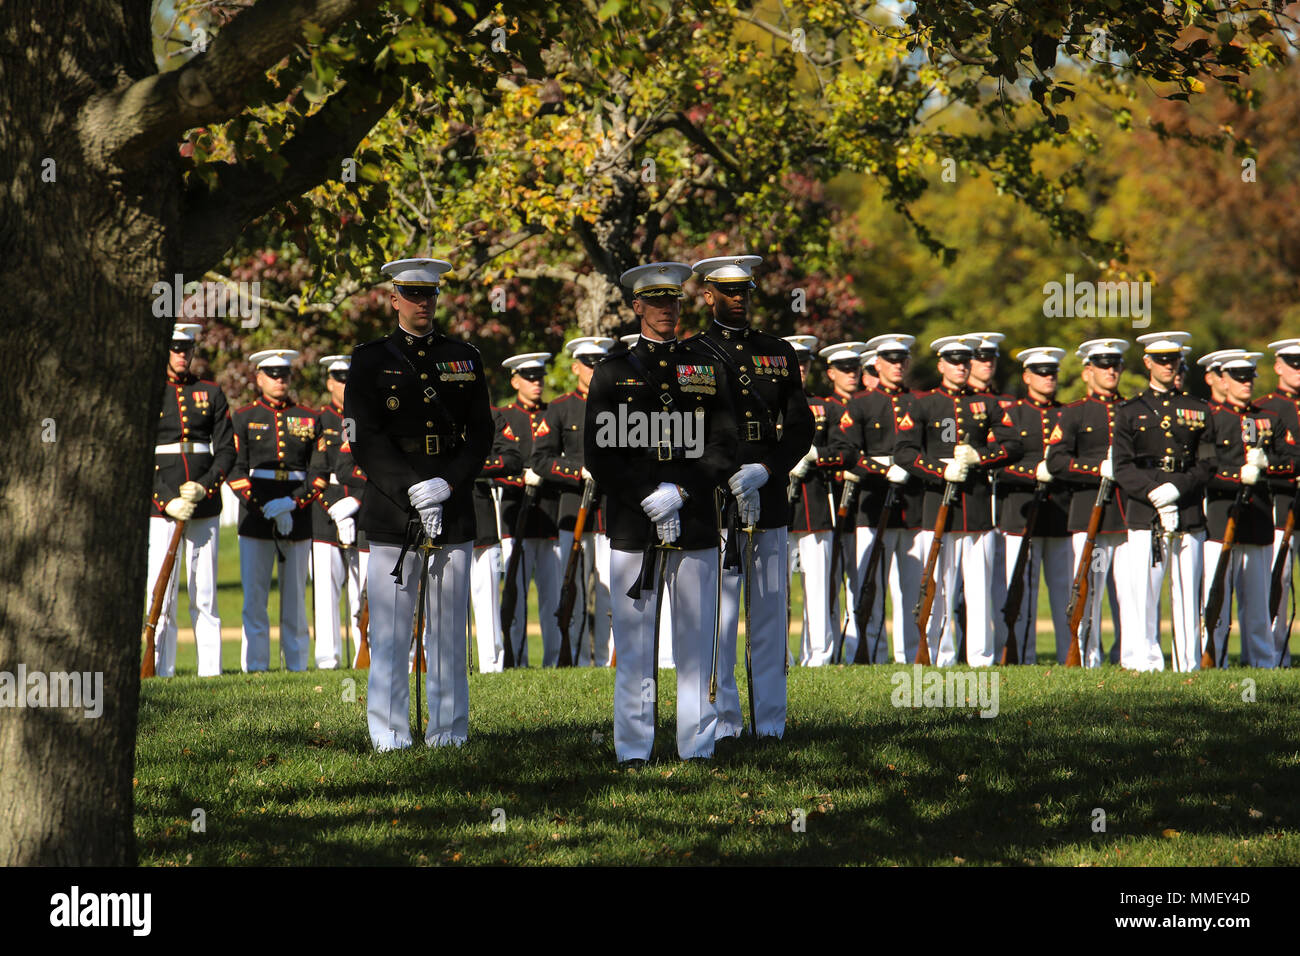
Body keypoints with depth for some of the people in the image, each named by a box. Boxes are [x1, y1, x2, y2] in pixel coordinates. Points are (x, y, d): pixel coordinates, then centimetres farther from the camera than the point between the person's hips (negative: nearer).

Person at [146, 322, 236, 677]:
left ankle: (210, 669, 4)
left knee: (205, 593, 3)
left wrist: (203, 487, -9)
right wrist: (167, 500, -12)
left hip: (205, 507, 2)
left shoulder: (211, 394, 10)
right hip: (161, 509, -2)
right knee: (160, 593, -6)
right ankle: (162, 670, -3)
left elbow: (227, 450, 7)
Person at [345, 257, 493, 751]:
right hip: (392, 514, -2)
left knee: (449, 628, 4)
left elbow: (482, 433, 9)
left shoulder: (464, 358, 12)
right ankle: (389, 737, 0)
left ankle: (449, 732, 9)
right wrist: (412, 491, -15)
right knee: (390, 630, -3)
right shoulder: (370, 360, 4)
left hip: (453, 508, 2)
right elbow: (365, 440, -3)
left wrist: (447, 484, -8)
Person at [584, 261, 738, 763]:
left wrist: (679, 492, -10)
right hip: (632, 527, -1)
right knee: (634, 645, -1)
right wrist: (649, 502, -9)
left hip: (696, 527, 1)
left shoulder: (707, 368, 11)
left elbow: (724, 450, 6)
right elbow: (598, 454, 2)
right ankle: (632, 753, 4)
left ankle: (697, 749, 6)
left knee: (696, 645, 2)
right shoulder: (613, 372, 7)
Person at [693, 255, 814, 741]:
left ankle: (771, 723, 9)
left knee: (770, 618, 5)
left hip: (770, 503, 3)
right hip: (713, 508, -3)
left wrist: (763, 472, -7)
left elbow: (801, 426, 10)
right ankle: (723, 722, -1)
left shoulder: (779, 353, 14)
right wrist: (729, 482, -13)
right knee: (717, 618, -5)